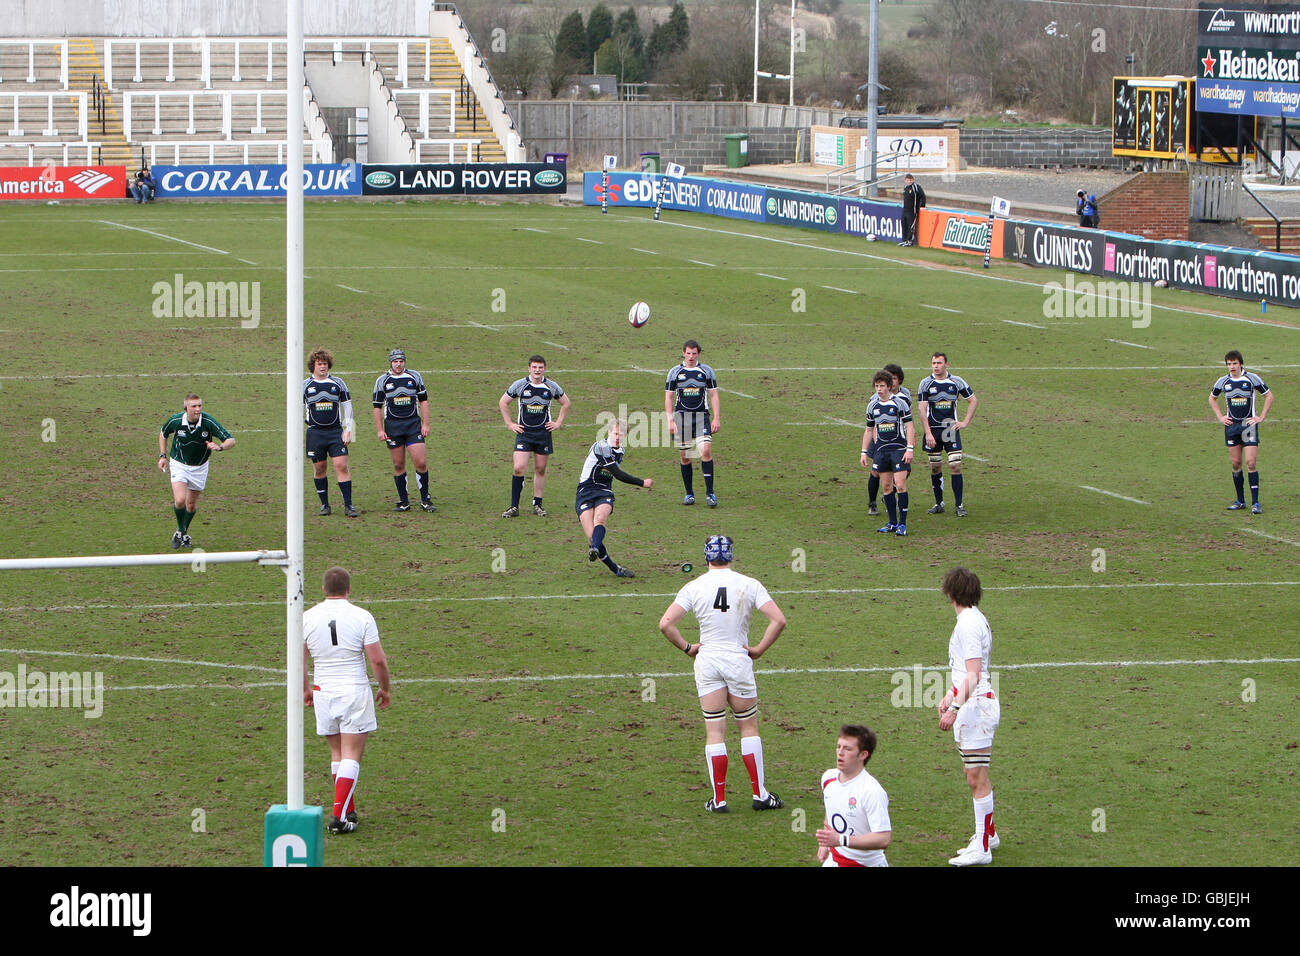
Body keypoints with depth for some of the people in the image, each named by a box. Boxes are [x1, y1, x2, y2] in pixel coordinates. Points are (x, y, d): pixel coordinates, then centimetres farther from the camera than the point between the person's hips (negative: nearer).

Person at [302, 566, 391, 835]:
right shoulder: (361, 617, -9)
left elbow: (299, 660, 7)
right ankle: (339, 816, -12)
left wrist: (306, 689, 22)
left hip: (323, 692, 3)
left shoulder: (308, 618, 0)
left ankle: (349, 810, 22)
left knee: (337, 753, 17)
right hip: (355, 692, -3)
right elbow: (378, 660, -9)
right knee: (352, 755, -2)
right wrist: (385, 689, 6)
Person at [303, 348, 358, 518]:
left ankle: (348, 505, -8)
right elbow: (299, 410, 10)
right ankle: (325, 505, 13)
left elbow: (347, 407, 9)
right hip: (315, 432, 1)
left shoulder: (337, 383, 6)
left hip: (336, 431, -1)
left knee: (341, 465, -10)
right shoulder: (305, 386, 5)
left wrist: (348, 430, 2)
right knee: (319, 469, 3)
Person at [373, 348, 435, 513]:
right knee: (398, 465, 2)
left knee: (421, 462, -9)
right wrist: (380, 430, 0)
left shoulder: (415, 377, 6)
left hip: (413, 424, 0)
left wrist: (425, 424, 4)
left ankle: (425, 499, 4)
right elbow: (377, 406, 7)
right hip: (392, 426, 0)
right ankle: (403, 501, 11)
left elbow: (423, 400, 11)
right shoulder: (382, 381, 4)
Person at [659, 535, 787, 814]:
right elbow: (779, 620, -11)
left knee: (714, 731, 4)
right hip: (738, 660, 0)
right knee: (748, 727, 11)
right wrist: (759, 649, -2)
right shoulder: (749, 585, -4)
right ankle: (760, 794, 10)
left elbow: (666, 624, -10)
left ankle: (719, 799, 4)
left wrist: (687, 648, 3)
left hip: (707, 661, 1)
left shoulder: (694, 587, -3)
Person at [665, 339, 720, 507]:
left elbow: (714, 396, 9)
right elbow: (668, 397, 8)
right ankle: (689, 493, 14)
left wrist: (716, 418, 0)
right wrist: (670, 420, -1)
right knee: (685, 456, 3)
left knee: (706, 451, -16)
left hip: (702, 417, -1)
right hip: (681, 417, 1)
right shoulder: (675, 372, 7)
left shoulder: (706, 371, 7)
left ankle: (710, 492, -13)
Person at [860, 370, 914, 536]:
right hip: (881, 450, 5)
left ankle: (902, 524, -8)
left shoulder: (900, 403, -4)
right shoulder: (872, 407, 11)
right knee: (886, 486, 5)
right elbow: (869, 430, 19)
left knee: (900, 484, -12)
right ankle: (892, 523, 12)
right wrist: (864, 452, 15)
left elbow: (909, 427, -6)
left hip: (899, 448, -5)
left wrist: (910, 449, -14)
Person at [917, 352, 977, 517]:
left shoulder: (956, 382, 2)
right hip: (932, 430, 0)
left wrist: (966, 422, 4)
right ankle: (939, 504, 17)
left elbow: (973, 401, 12)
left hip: (951, 429, 0)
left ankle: (959, 505, -5)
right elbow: (922, 409, -6)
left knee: (956, 466, -8)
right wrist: (928, 433, -14)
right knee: (935, 468, 5)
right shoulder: (925, 383, -1)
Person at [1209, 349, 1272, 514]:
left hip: (1249, 424, -3)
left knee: (1251, 463, -11)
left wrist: (1261, 417, -2)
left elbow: (1269, 396, 3)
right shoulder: (1223, 381, 4)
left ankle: (1255, 503, -11)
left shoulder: (1252, 378, -6)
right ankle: (1240, 501, 15)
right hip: (1231, 425, 3)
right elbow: (1212, 398, 22)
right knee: (1236, 463, 5)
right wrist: (1220, 417, 11)